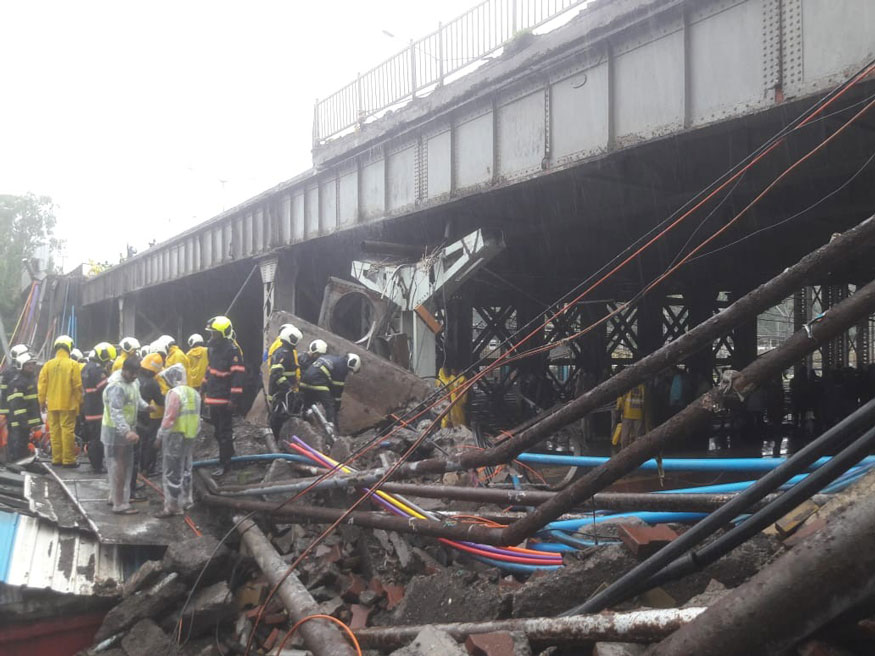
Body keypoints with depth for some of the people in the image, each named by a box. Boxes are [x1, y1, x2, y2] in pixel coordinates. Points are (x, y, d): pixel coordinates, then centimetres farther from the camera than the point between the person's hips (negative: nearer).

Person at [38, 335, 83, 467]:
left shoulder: (48, 365, 2)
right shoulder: (73, 365, -8)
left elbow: (42, 385, 5)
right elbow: (77, 386, -8)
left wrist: (42, 401, 14)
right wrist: (79, 402, 2)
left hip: (52, 404, 4)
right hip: (68, 404, -4)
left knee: (55, 430, 10)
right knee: (67, 430, -2)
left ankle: (56, 458, 13)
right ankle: (68, 459, -2)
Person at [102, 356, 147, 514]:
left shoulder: (133, 382, 5)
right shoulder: (116, 387, -26)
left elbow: (137, 399, 20)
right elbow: (116, 413, -33)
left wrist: (145, 406, 0)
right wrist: (127, 432, -43)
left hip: (127, 431, 10)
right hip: (115, 432, -10)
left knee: (126, 466, 19)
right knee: (118, 467, -4)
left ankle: (115, 496, 33)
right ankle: (119, 504, 2)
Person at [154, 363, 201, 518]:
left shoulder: (175, 393, -16)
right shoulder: (194, 393, 11)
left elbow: (169, 418, -18)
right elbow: (197, 417, 14)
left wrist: (160, 436, -11)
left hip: (175, 437, -9)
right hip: (190, 436, 9)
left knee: (172, 472, -3)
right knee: (185, 469, 19)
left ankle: (172, 506, -1)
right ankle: (185, 500, 28)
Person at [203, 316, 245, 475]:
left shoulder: (231, 349, -17)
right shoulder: (212, 347, 12)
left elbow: (238, 374, -20)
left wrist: (234, 398, -23)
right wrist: (205, 389, 22)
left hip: (225, 399, -9)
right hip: (213, 396, 9)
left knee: (224, 432, -3)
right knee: (218, 430, 18)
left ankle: (225, 464, 4)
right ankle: (228, 453, 35)